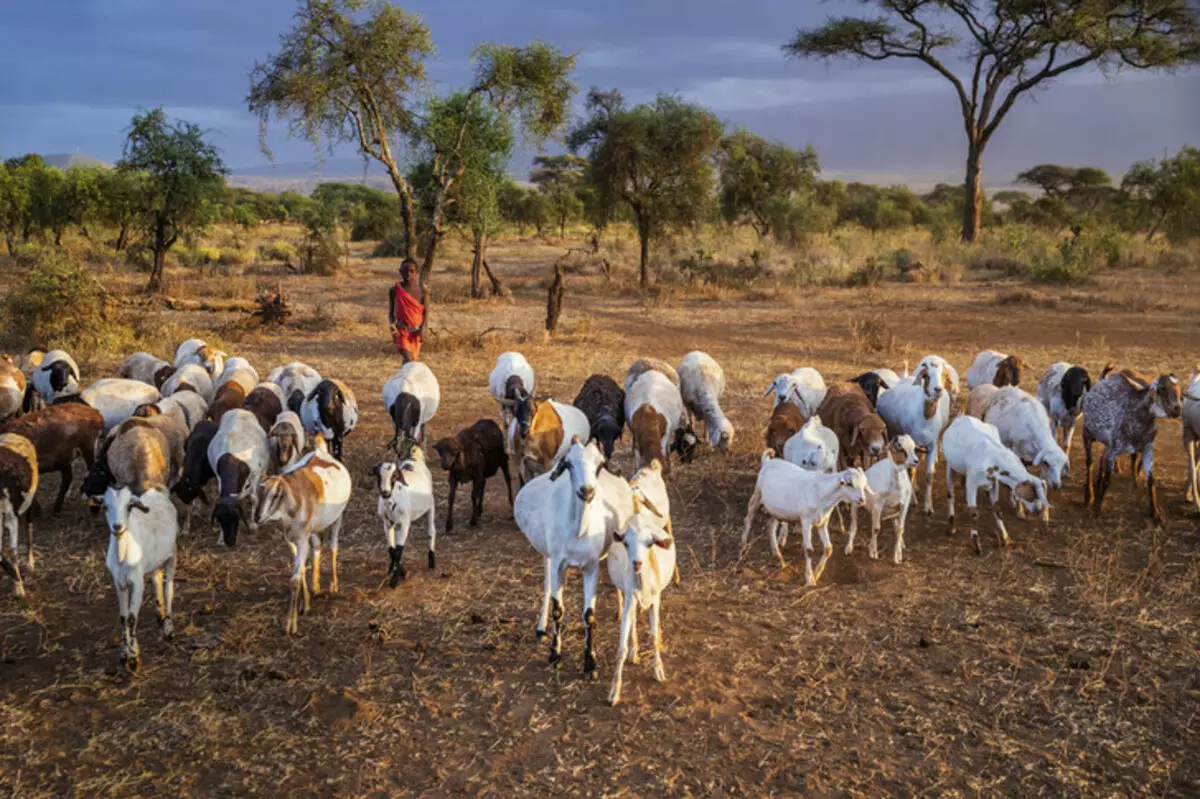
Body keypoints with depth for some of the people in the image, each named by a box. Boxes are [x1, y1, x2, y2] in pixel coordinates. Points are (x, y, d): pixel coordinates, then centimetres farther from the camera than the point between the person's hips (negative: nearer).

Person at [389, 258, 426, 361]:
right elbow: (391, 312, 1)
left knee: (412, 359, 11)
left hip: (416, 331, 2)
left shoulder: (421, 290, -3)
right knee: (408, 359, -19)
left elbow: (425, 311, 2)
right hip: (401, 331, -2)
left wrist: (422, 329, -12)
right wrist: (393, 329, -14)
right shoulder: (395, 290, -6)